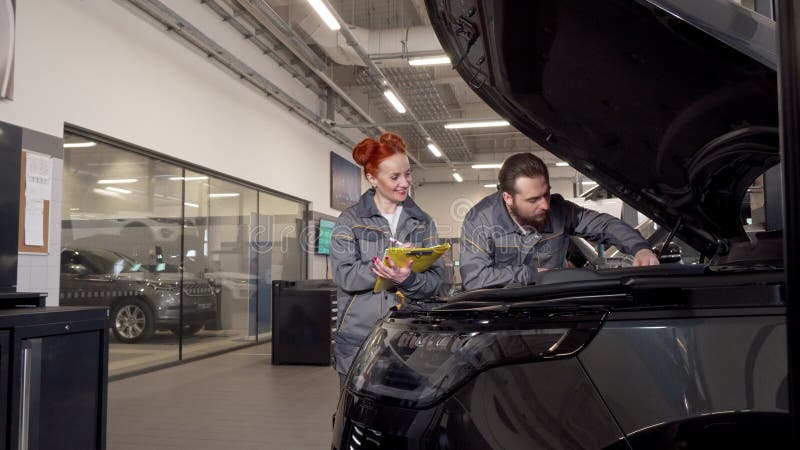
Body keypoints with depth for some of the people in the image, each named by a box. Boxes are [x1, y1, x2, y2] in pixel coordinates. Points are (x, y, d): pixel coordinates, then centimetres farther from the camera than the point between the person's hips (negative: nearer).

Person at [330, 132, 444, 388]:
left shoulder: (422, 222, 12)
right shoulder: (350, 220, 5)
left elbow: (436, 279, 2)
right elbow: (344, 276, -7)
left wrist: (408, 279, -18)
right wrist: (385, 265, -20)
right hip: (358, 339, -2)